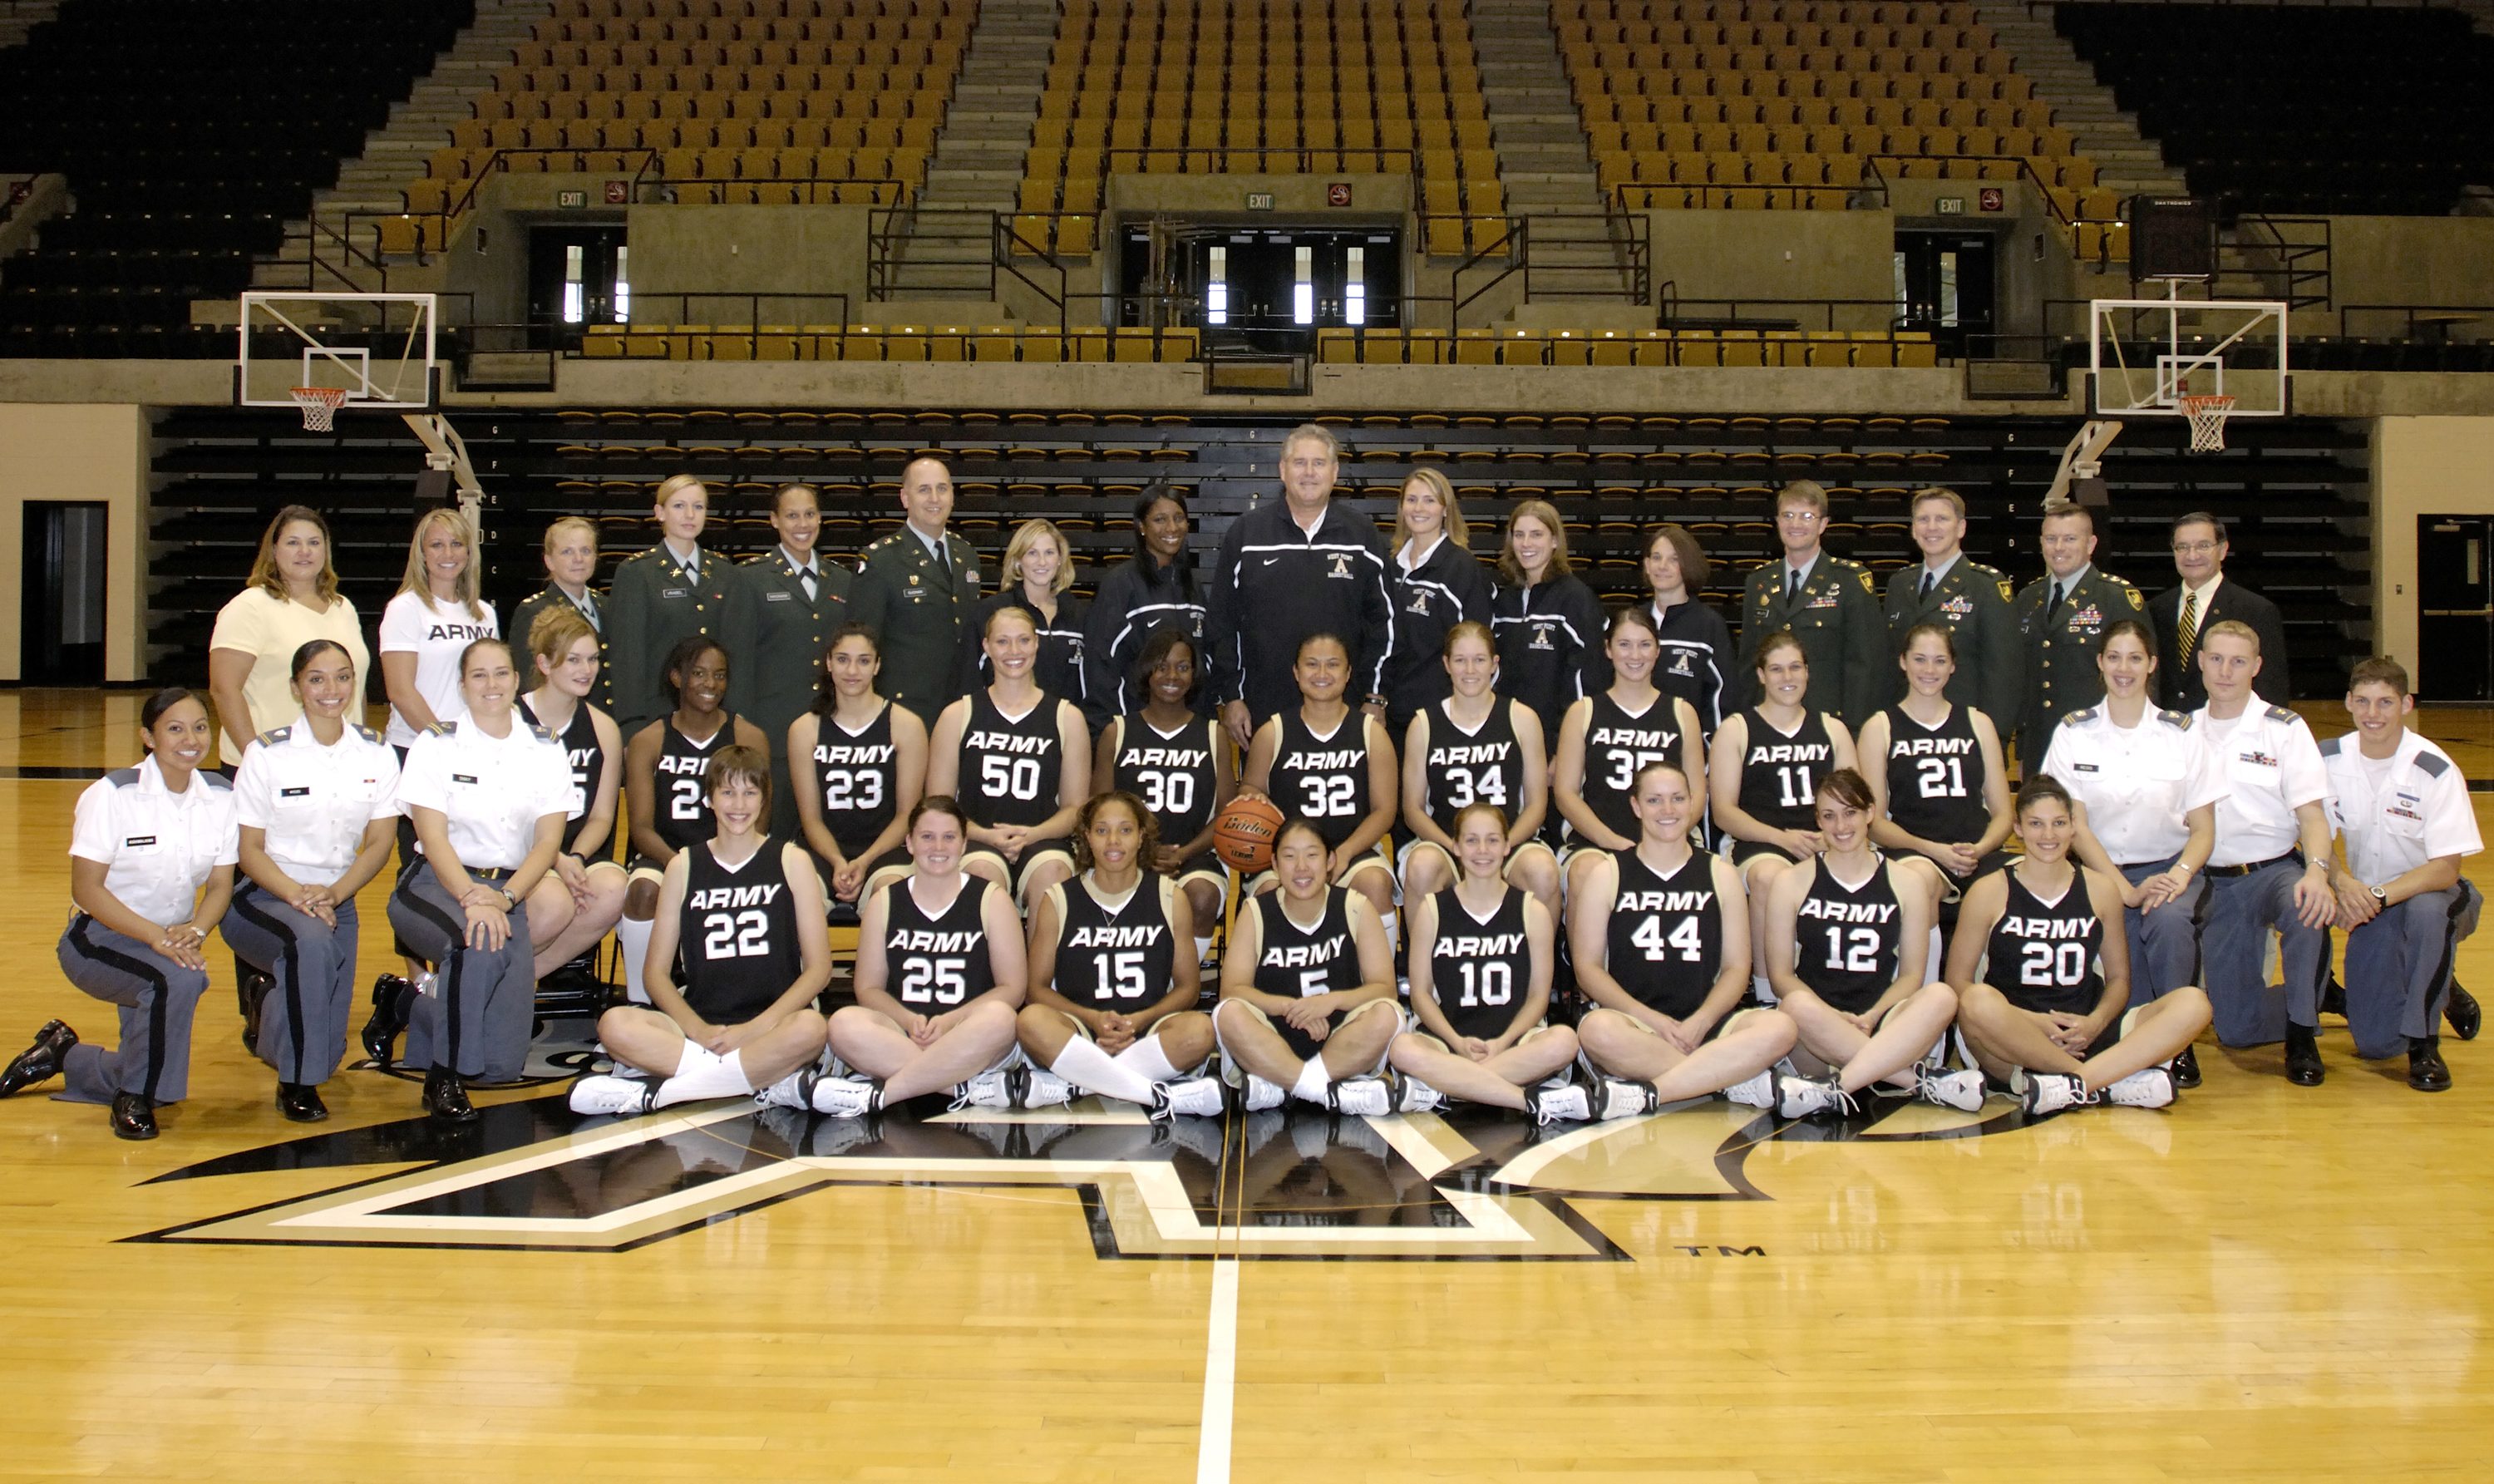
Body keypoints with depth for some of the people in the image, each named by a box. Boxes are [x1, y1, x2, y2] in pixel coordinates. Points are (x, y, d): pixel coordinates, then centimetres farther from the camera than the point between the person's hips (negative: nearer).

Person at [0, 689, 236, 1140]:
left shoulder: (221, 796, -4)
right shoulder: (113, 794, -16)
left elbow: (220, 885, -1)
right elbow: (86, 888, -19)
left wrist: (196, 930, -23)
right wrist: (156, 936, -30)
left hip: (170, 944, 6)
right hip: (99, 940, -5)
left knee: (154, 1080, 3)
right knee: (177, 978, -36)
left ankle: (62, 1053, 34)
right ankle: (133, 1101, -13)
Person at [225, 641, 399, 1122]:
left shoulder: (376, 754, 3)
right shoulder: (268, 753, -7)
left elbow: (380, 843, 1)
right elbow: (249, 849, -6)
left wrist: (333, 893, -16)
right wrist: (296, 895, -24)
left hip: (337, 899, 4)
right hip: (265, 895, -3)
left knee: (326, 1047, -5)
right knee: (311, 942, -39)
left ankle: (273, 1018, 35)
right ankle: (296, 1083, -20)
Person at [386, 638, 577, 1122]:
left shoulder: (545, 750, 7)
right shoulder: (436, 746, 0)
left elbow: (548, 840, 0)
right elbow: (433, 837, -10)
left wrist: (503, 897, -17)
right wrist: (472, 899, -26)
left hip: (512, 887, 3)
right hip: (437, 884, -3)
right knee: (483, 942, -39)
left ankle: (428, 1001, 22)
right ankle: (445, 1079, -21)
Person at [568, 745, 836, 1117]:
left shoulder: (791, 860, 7)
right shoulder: (684, 866, 12)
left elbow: (819, 967, 1)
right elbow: (655, 971, 7)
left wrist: (755, 1029, -11)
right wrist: (699, 1030, -11)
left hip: (772, 1027, -1)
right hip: (699, 1024, 2)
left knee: (810, 1028, -37)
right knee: (614, 1024, -28)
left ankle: (653, 1093, -27)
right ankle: (771, 1083, -29)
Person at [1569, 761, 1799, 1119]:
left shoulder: (1720, 874, 15)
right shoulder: (1606, 873, 10)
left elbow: (1736, 966, 9)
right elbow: (1588, 967, 2)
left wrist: (1699, 1022, -11)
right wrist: (1650, 1020, -13)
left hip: (1704, 1025, 2)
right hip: (1634, 1025, -2)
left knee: (1778, 1028, -30)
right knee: (1597, 1029, -38)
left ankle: (1644, 1095, -30)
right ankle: (1742, 1080, -27)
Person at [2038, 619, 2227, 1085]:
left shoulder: (2182, 733, 4)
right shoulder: (2073, 733, 2)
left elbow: (2203, 829, 2)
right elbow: (2076, 827, -4)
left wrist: (2178, 876, -20)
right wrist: (2126, 890, -17)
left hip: (2169, 868, 1)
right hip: (2101, 872, 0)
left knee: (2169, 918, -33)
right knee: (2121, 929, -32)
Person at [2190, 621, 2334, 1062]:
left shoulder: (2285, 729, -2)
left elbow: (2311, 814, -9)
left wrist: (2317, 872, -28)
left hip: (2275, 870, -2)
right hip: (2214, 882, 2)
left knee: (2307, 909, -39)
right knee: (2237, 1029, -2)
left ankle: (2301, 1035, -18)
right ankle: (2317, 995, 31)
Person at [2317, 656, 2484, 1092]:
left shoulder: (2435, 770, -20)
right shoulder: (2328, 760, -9)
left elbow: (2445, 868, -22)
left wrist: (2378, 896, -36)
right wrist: (2344, 883, -24)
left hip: (2432, 895, -3)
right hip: (2369, 902, 3)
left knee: (2427, 910, -41)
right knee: (2375, 1043, -7)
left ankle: (2424, 1043, -20)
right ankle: (2441, 993, 28)